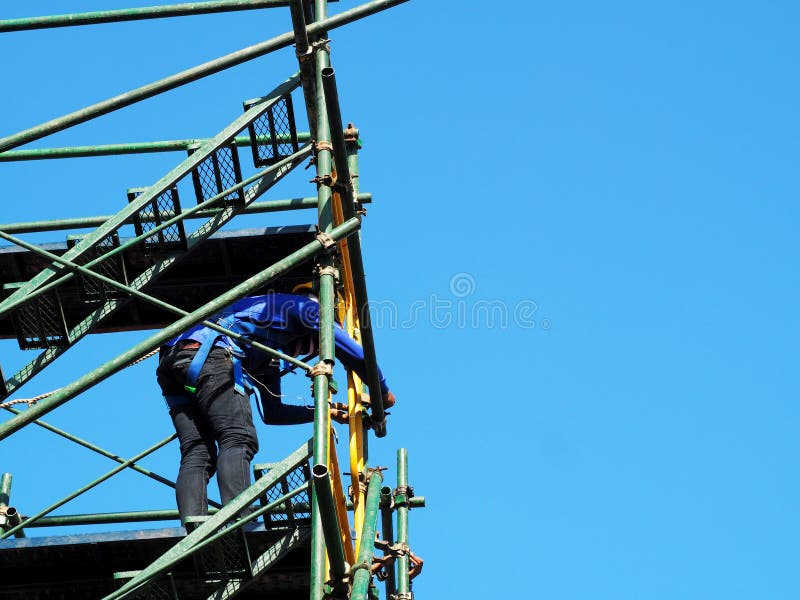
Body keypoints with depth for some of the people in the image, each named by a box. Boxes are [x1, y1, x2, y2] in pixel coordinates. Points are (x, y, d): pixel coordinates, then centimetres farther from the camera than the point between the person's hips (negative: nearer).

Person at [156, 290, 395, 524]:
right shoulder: (305, 306, 20)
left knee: (196, 453, -1)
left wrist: (325, 412, 47)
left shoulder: (268, 358, 41)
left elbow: (273, 412, 44)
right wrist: (383, 393, 30)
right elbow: (357, 354, 14)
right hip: (210, 353, -9)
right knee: (238, 440, -16)